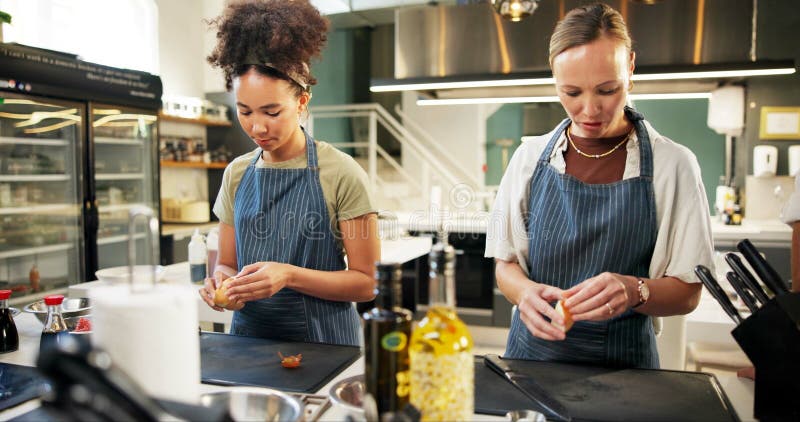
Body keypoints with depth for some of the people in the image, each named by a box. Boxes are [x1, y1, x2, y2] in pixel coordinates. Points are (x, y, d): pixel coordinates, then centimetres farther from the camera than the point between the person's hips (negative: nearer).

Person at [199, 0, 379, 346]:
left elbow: (367, 282, -10)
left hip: (322, 343, -6)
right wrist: (222, 280, -10)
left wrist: (289, 275, -22)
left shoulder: (340, 174, -11)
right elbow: (227, 262, 12)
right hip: (248, 334, 6)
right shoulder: (237, 174, 5)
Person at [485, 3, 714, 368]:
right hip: (533, 352, 2)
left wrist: (634, 290, -27)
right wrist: (527, 291, -20)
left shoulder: (673, 165, -8)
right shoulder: (530, 157, -2)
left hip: (623, 363, -1)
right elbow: (505, 264, 1)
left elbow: (687, 293, -6)